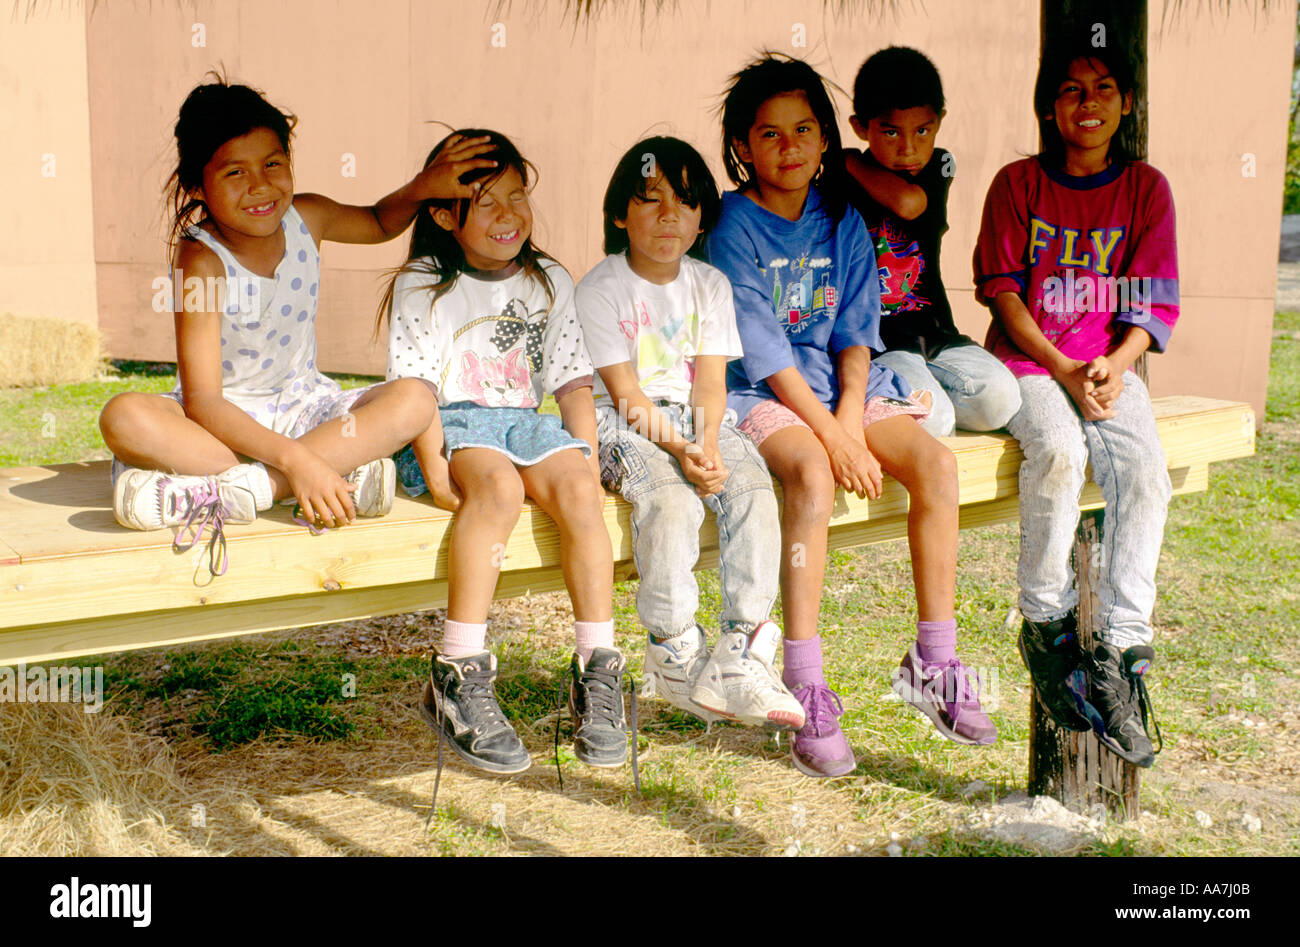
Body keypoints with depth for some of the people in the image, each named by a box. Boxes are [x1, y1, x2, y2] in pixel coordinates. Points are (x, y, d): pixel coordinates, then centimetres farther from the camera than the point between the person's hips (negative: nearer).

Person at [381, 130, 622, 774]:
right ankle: (457, 676, -35)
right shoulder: (422, 286, 2)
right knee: (499, 484, -37)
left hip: (526, 420, 4)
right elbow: (415, 383, -7)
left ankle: (597, 671, -23)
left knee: (577, 488, -29)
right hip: (454, 422, -4)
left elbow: (572, 381, 13)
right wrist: (433, 463, -19)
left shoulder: (550, 282, 15)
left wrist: (588, 455, 1)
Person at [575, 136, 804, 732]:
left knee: (753, 489, -23)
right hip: (626, 423, -4)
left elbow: (710, 380, 2)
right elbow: (625, 391, -11)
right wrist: (678, 449, -25)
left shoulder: (710, 285, 10)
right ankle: (673, 656, -18)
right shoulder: (599, 291, -5)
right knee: (671, 501, -32)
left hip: (698, 420, 4)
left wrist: (708, 446, -18)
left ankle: (742, 653, -20)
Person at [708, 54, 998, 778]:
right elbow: (763, 351, -14)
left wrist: (852, 417, -13)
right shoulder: (731, 228, -6)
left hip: (843, 387, 6)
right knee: (813, 475, -36)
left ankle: (934, 662, -7)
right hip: (761, 395, -5)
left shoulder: (843, 222, 10)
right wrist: (833, 437, -20)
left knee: (936, 462, -19)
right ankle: (807, 690, -30)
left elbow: (855, 333, 5)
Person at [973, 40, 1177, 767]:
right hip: (1029, 361, -2)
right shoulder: (1018, 184, 4)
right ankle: (1045, 625, -14)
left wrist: (1113, 366, -14)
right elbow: (1003, 290, -2)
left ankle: (1120, 654, -22)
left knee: (1145, 470, -27)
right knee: (1060, 451, -33)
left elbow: (1155, 301, 5)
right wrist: (1063, 371, -13)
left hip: (1112, 364, 2)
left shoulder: (1147, 188, 9)